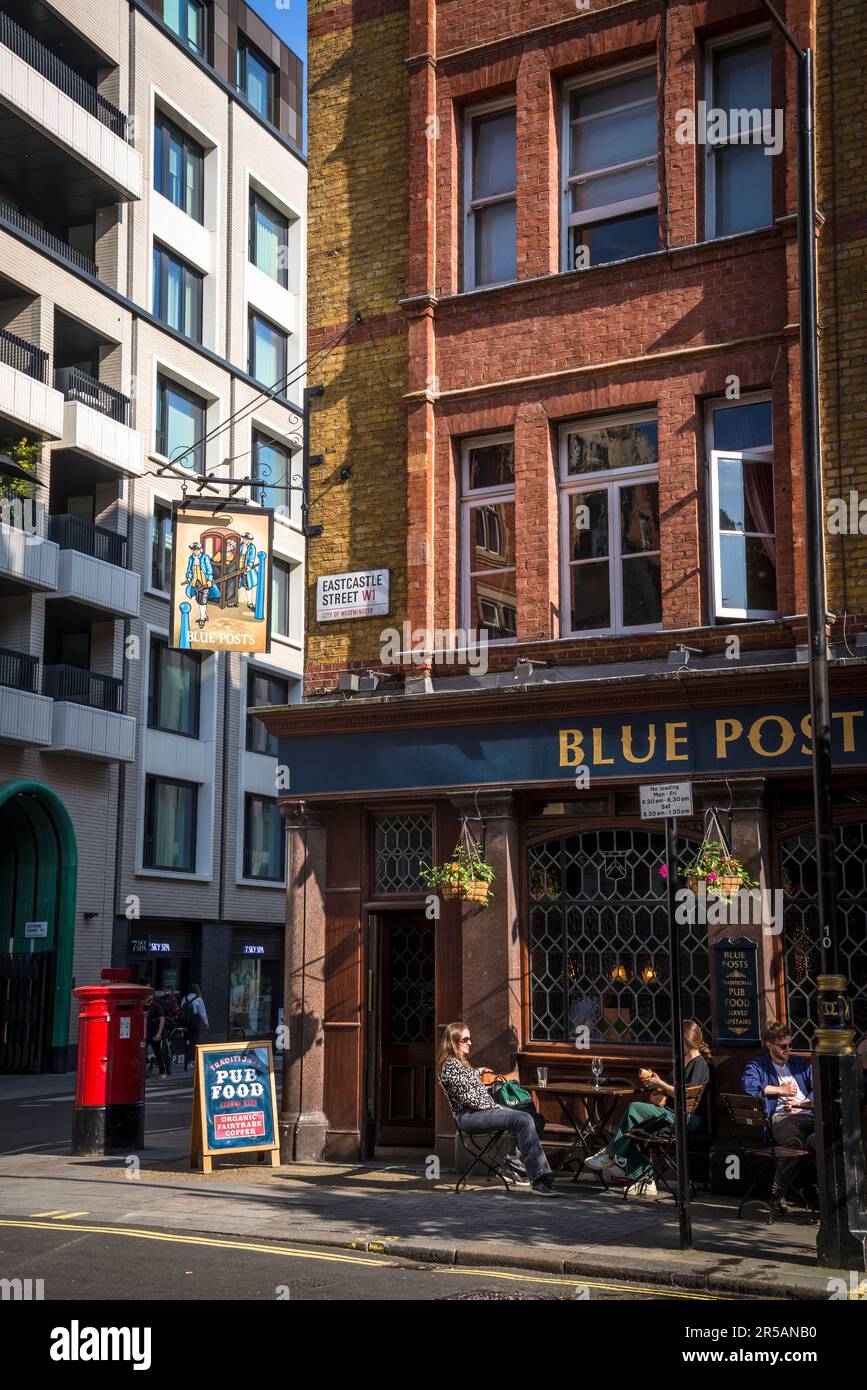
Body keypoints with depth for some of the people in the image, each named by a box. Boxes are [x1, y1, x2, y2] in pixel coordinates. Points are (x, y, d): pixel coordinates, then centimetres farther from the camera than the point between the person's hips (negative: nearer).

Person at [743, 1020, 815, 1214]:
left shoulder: (800, 1064, 32)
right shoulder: (758, 1065, 18)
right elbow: (748, 1084, -5)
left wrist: (802, 1103, 2)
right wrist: (781, 1090, 2)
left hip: (808, 1115, 3)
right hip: (781, 1118, -3)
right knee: (793, 1142, -39)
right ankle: (777, 1195, -20)